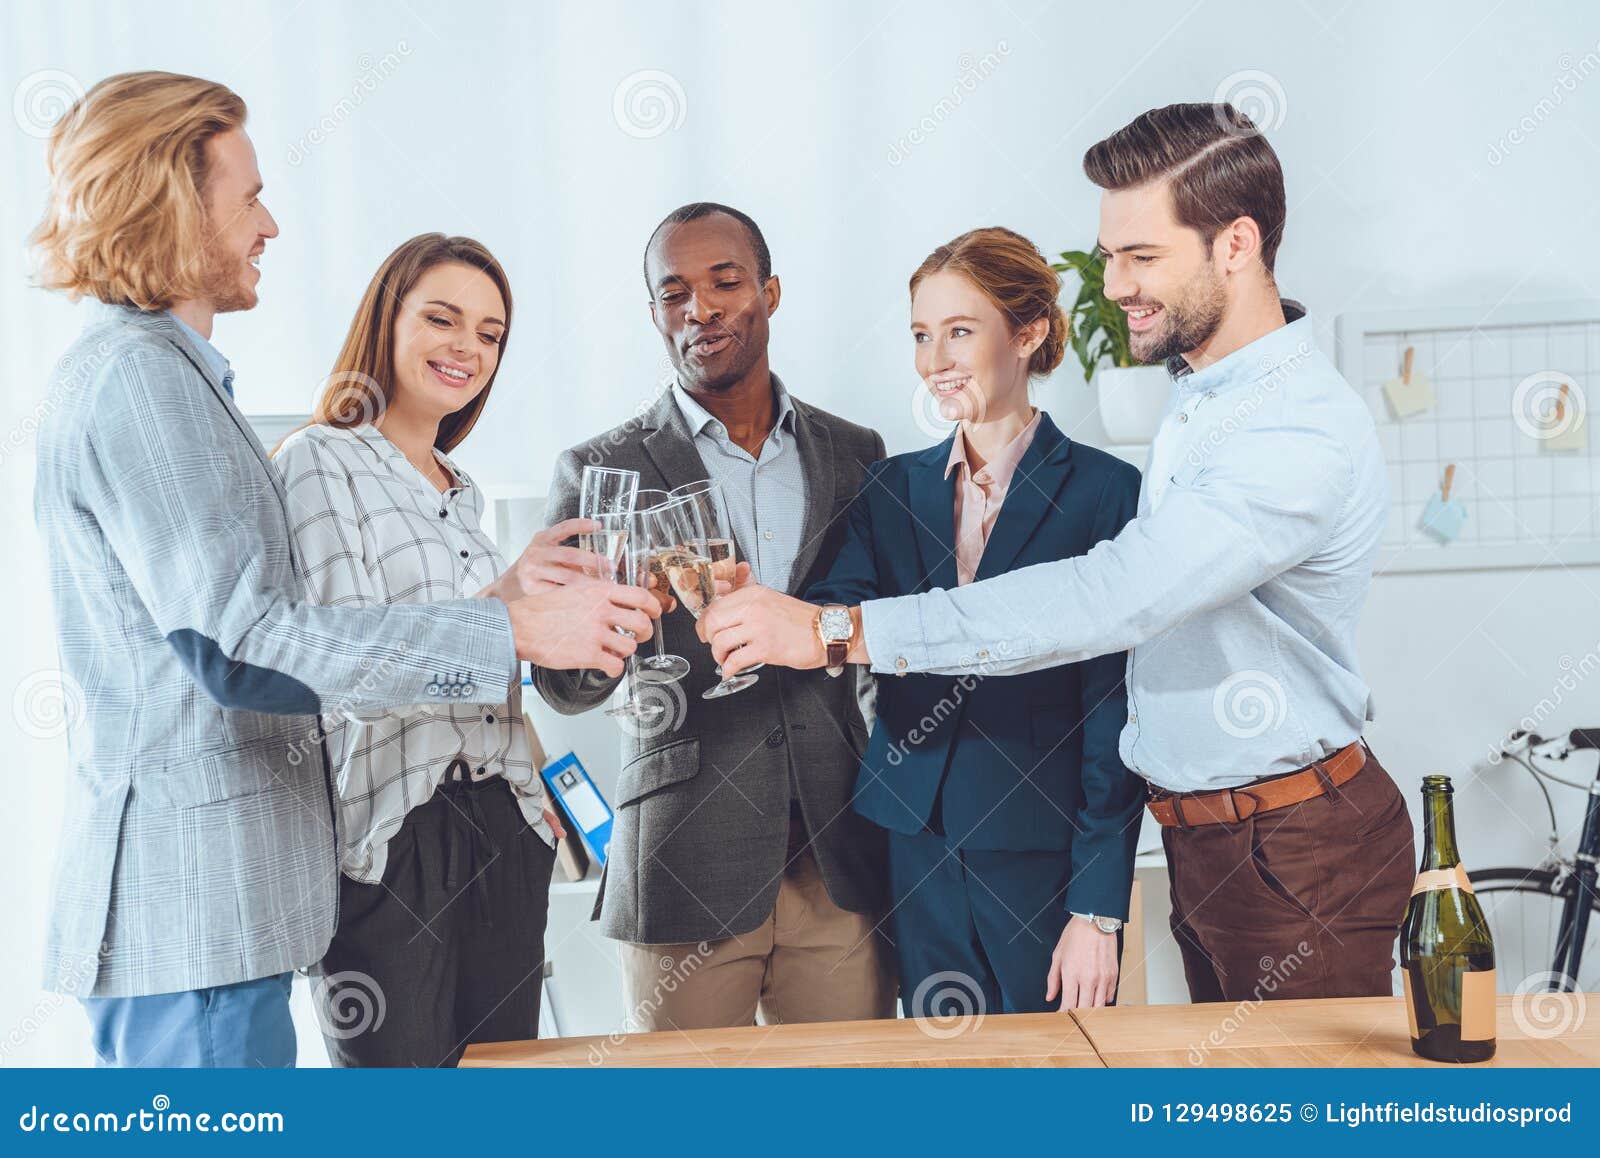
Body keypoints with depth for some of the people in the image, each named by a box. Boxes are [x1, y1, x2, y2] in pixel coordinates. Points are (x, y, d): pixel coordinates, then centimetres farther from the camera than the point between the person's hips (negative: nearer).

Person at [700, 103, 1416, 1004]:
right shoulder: (1199, 391, 9)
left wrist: (841, 630, -32)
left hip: (1298, 859, -9)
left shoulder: (1307, 435, -24)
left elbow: (1111, 597, -32)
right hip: (1206, 841, 9)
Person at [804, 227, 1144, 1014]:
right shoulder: (892, 488, 9)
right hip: (915, 853, 4)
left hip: (1044, 860, -3)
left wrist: (1098, 909, -10)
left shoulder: (1104, 491, -5)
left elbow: (1113, 708, -7)